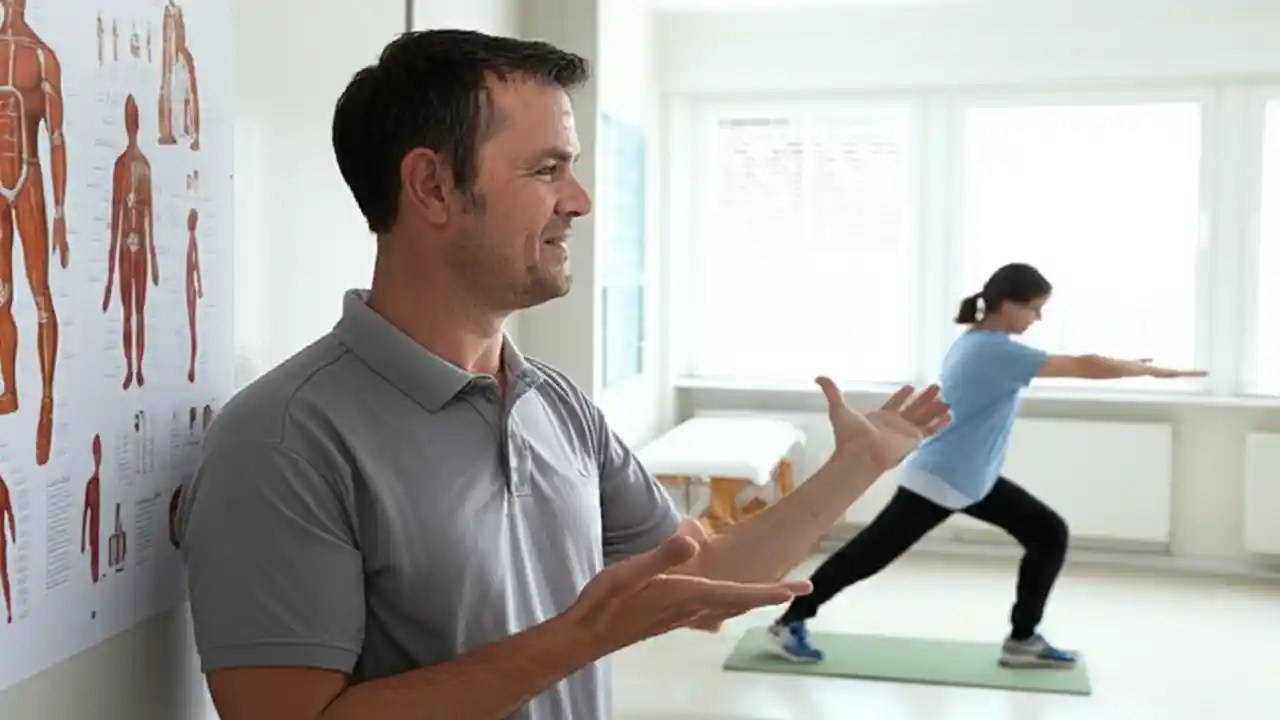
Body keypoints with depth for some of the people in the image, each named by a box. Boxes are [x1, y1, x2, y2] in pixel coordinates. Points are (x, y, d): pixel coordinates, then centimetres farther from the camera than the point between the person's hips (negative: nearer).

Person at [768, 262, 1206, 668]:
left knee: (1050, 533, 7)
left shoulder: (978, 342, 8)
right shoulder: (996, 351, -22)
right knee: (871, 554, -1)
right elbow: (1082, 366, -20)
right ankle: (790, 622, 13)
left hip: (973, 479, 11)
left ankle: (1022, 641, 13)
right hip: (937, 481, -11)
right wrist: (1153, 370, -12)